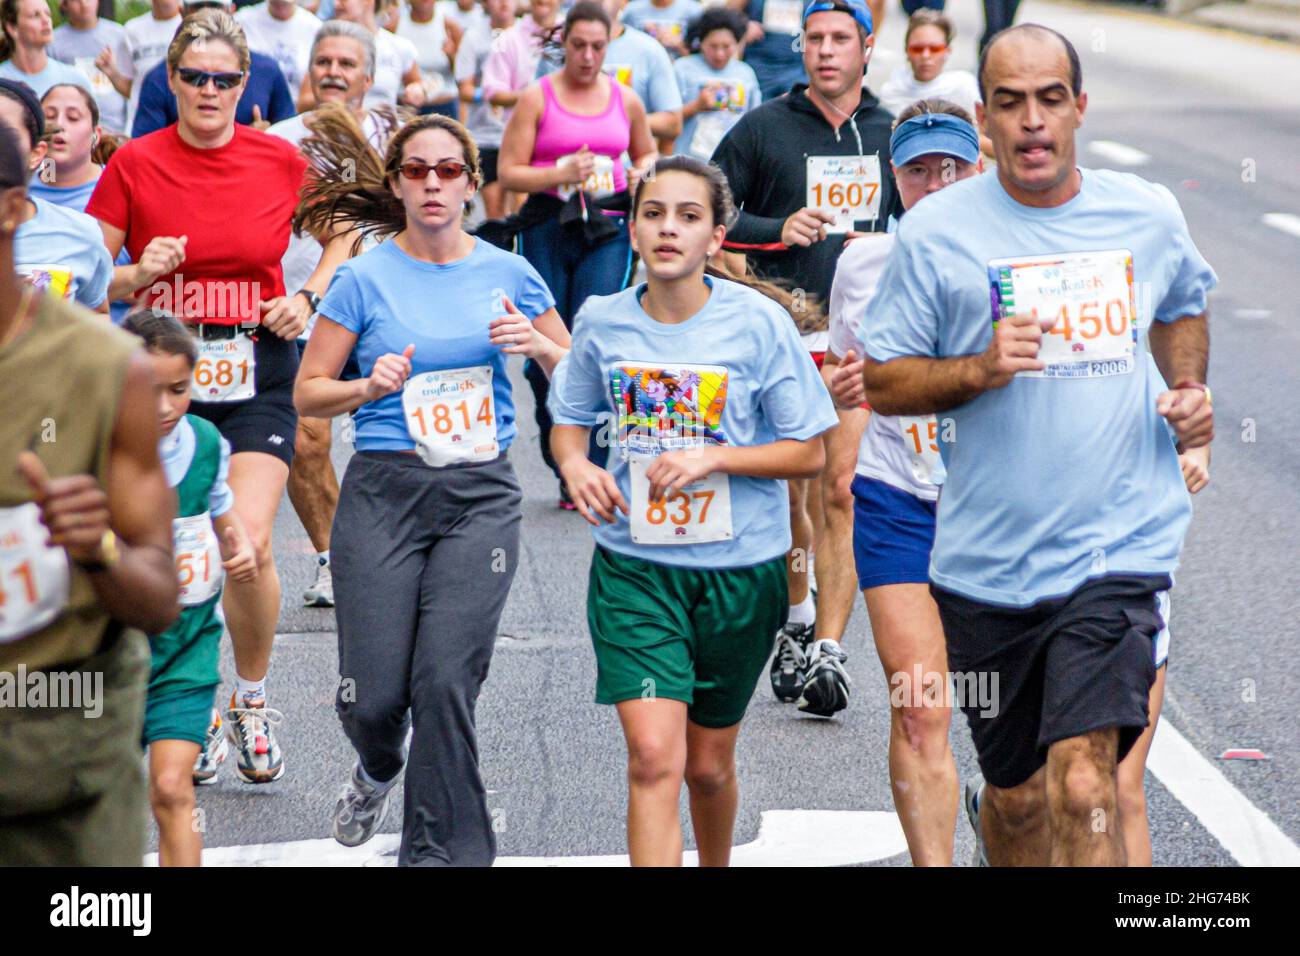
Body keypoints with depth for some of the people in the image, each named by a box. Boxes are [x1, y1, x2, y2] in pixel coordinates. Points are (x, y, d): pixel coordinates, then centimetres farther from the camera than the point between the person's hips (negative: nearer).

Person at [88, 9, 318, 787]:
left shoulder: (281, 161, -1)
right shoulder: (134, 164, -2)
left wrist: (304, 301, -4)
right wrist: (138, 274, -17)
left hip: (257, 371, -1)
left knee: (250, 545, -14)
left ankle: (252, 697, 10)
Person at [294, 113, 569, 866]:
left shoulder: (507, 273, 7)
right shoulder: (365, 279, 1)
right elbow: (307, 393, 4)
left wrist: (538, 344, -5)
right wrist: (369, 386, -15)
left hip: (482, 495, 1)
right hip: (384, 492, -1)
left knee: (446, 682, -12)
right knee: (374, 695, -3)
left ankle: (443, 851, 0)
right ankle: (380, 769, 34)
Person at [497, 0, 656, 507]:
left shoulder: (626, 100, 11)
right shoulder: (537, 98, 3)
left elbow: (646, 152, 28)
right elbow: (508, 171, -1)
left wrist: (642, 175, 4)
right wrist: (560, 173, -16)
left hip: (608, 230, 1)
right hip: (547, 227, 0)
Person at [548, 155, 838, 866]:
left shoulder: (758, 322, -10)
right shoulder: (602, 322, -3)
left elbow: (808, 453, -6)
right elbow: (569, 421, 13)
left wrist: (712, 458, -20)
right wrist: (575, 466, -10)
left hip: (739, 571, 0)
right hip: (633, 567, 0)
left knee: (708, 765, 14)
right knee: (653, 756, -16)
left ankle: (716, 867, 43)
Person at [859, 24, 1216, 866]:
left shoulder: (1150, 216, 4)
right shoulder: (937, 231, -3)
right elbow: (882, 382, 1)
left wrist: (1188, 387, 7)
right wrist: (981, 368, -16)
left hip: (1119, 549, -1)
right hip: (986, 562, 1)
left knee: (1084, 786, -18)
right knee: (1016, 796, 15)